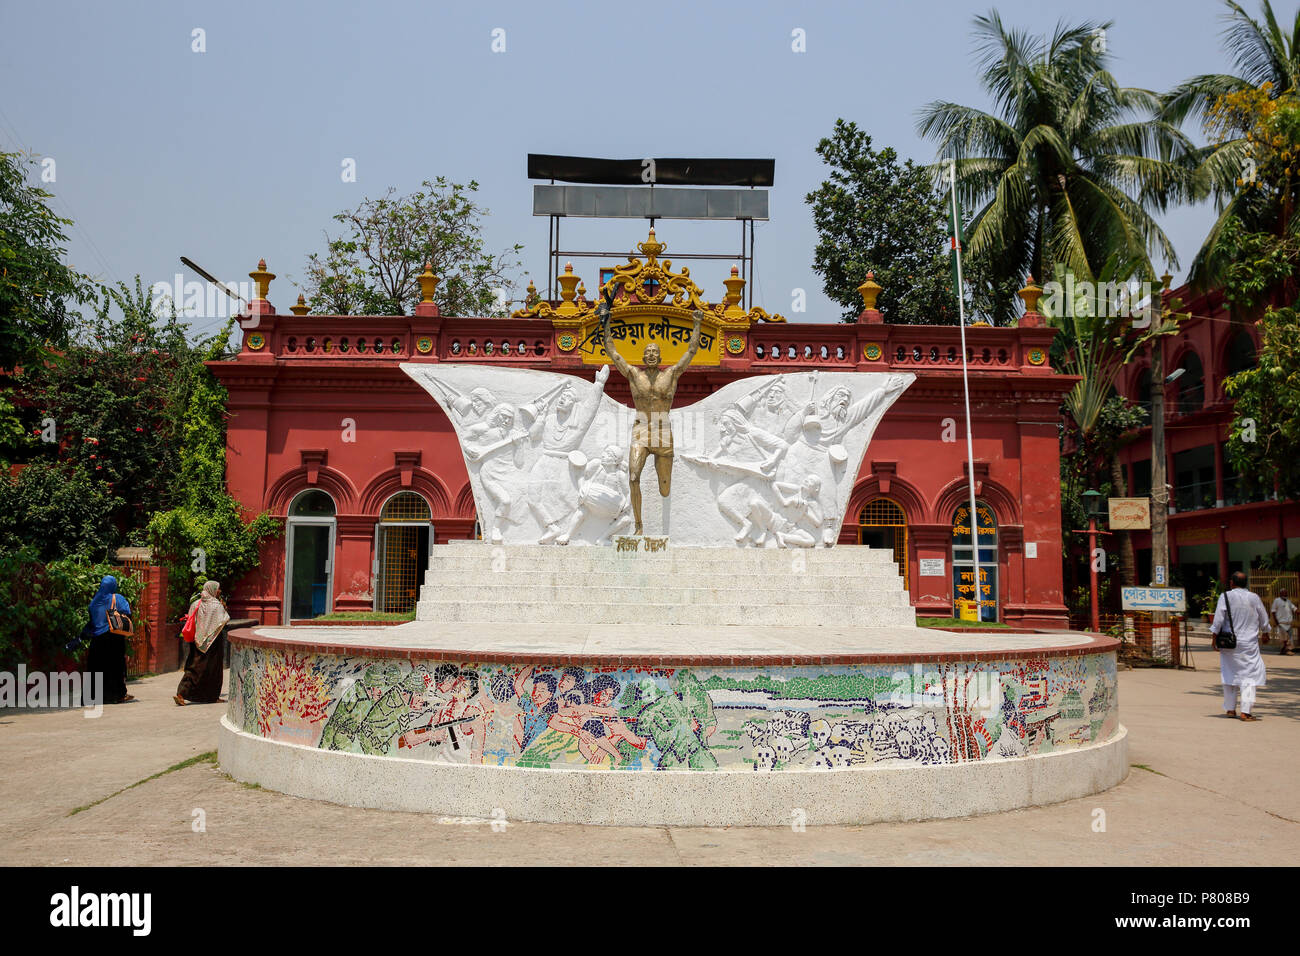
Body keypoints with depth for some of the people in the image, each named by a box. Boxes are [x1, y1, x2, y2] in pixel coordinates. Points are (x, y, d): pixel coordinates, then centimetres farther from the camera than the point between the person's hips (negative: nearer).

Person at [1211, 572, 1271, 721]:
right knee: (1249, 675, 0)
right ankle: (1245, 711, -10)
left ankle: (1230, 709, 20)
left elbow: (1218, 619, -10)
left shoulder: (1225, 596, -6)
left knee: (1230, 674, 13)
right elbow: (1264, 620, 10)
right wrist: (1265, 634, 27)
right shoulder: (1254, 598, -1)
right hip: (1249, 644, 0)